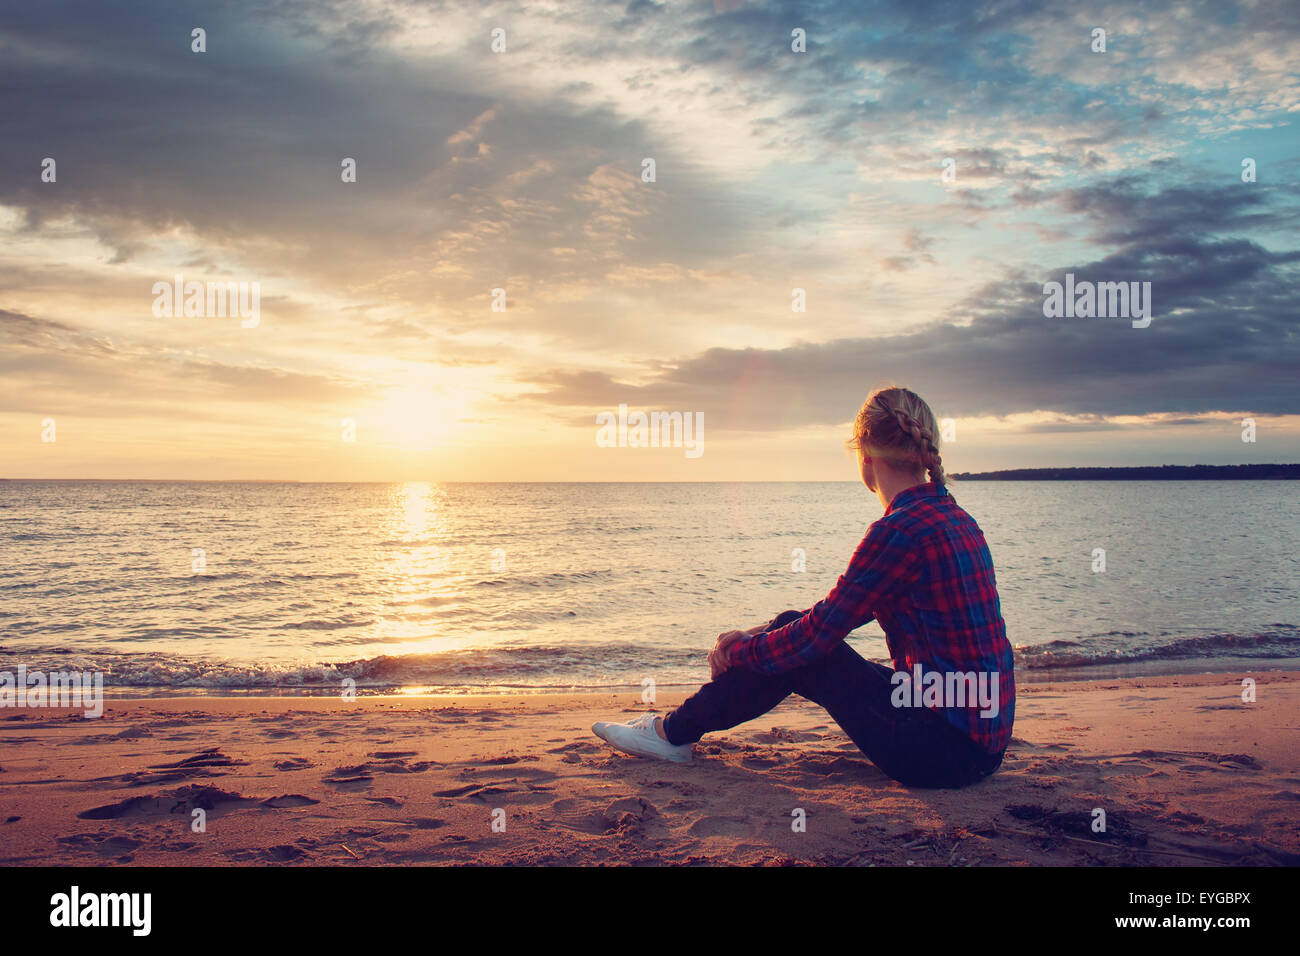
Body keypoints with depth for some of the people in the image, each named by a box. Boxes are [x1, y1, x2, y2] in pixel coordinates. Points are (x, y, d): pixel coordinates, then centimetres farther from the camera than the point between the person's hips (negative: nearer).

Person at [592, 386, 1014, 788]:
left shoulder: (901, 530, -21)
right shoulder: (951, 517, 10)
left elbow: (819, 632, -16)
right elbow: (843, 610, 18)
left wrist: (738, 649, 2)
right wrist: (760, 633, 14)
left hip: (945, 752, -8)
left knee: (798, 648, -2)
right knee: (792, 627, 10)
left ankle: (674, 732, 15)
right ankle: (679, 724, 20)